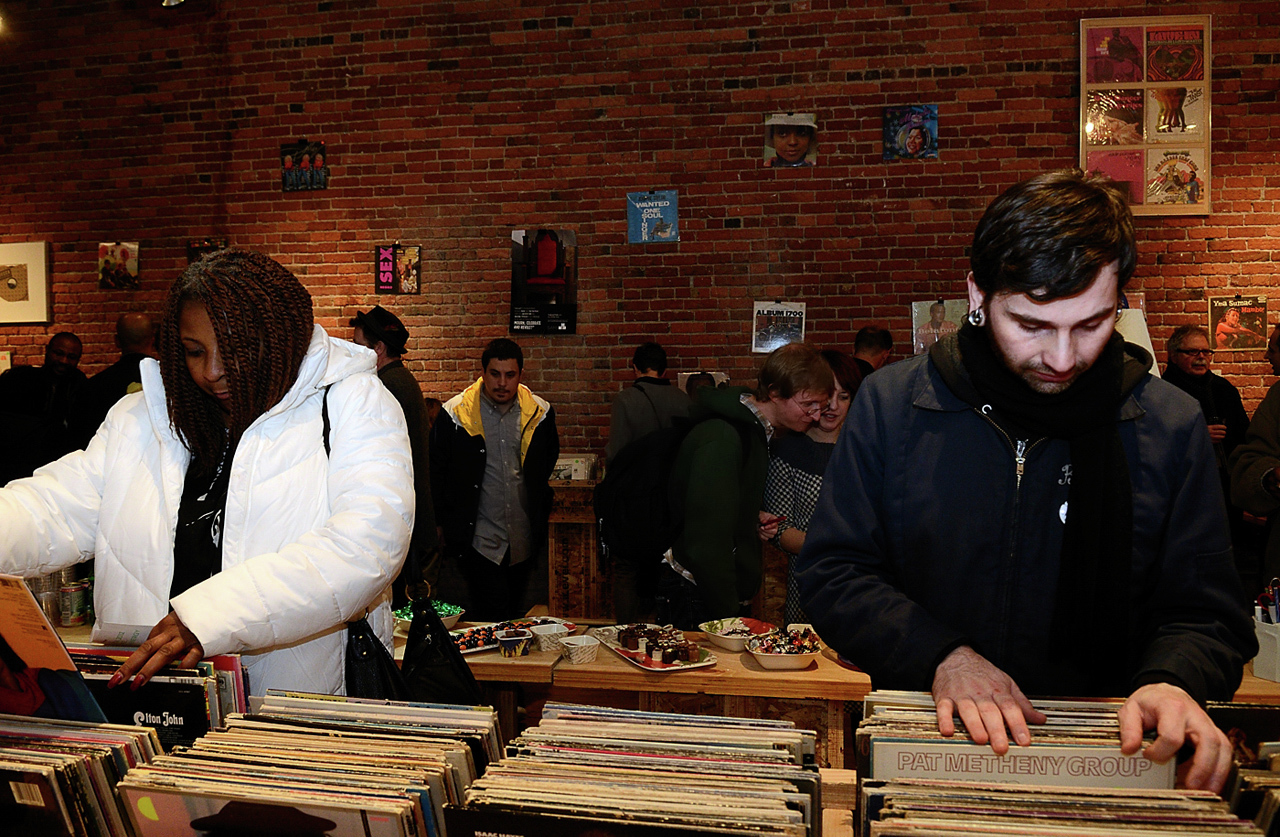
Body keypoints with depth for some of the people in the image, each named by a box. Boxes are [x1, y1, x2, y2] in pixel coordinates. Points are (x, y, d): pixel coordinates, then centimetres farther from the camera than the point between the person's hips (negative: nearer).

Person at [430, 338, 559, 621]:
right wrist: (449, 522, 0)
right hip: (478, 539, -3)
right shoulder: (455, 413, -7)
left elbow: (549, 458, 19)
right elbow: (435, 470, 2)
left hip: (525, 540, 4)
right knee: (491, 619, -9)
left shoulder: (539, 412, 1)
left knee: (515, 616, 16)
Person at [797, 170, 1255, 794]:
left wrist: (1171, 682, -18)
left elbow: (1204, 614, 4)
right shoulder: (890, 405, -3)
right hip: (924, 743, -2)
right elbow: (831, 572, -1)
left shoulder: (1171, 426, 0)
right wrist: (938, 655, -16)